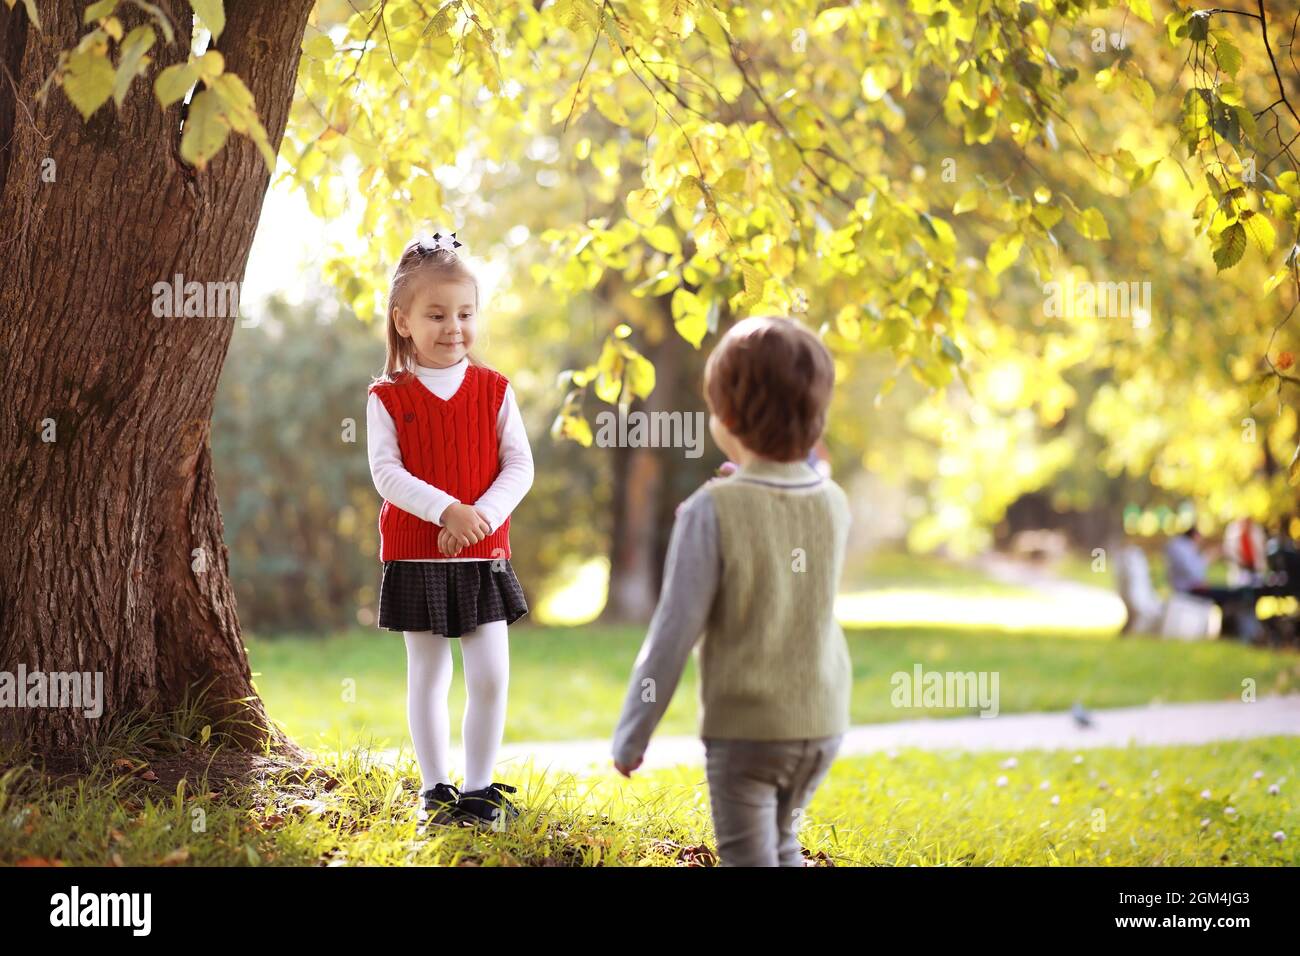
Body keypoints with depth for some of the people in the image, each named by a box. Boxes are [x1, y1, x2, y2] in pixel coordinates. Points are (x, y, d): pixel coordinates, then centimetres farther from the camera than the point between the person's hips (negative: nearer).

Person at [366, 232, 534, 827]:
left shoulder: (493, 390, 3)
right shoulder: (387, 398, -2)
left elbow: (519, 465, -1)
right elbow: (386, 471, -12)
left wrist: (483, 515, -18)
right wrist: (446, 510, -24)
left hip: (483, 555, 1)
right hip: (415, 556, -1)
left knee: (491, 676, -3)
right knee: (426, 678, 7)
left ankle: (479, 788, 11)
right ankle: (435, 789, 18)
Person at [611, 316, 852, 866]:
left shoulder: (714, 510, -18)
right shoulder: (834, 504, -2)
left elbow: (674, 633, -16)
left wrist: (631, 735, -6)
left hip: (745, 726, -5)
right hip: (821, 722, 5)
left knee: (749, 858, 3)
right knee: (782, 846, 24)